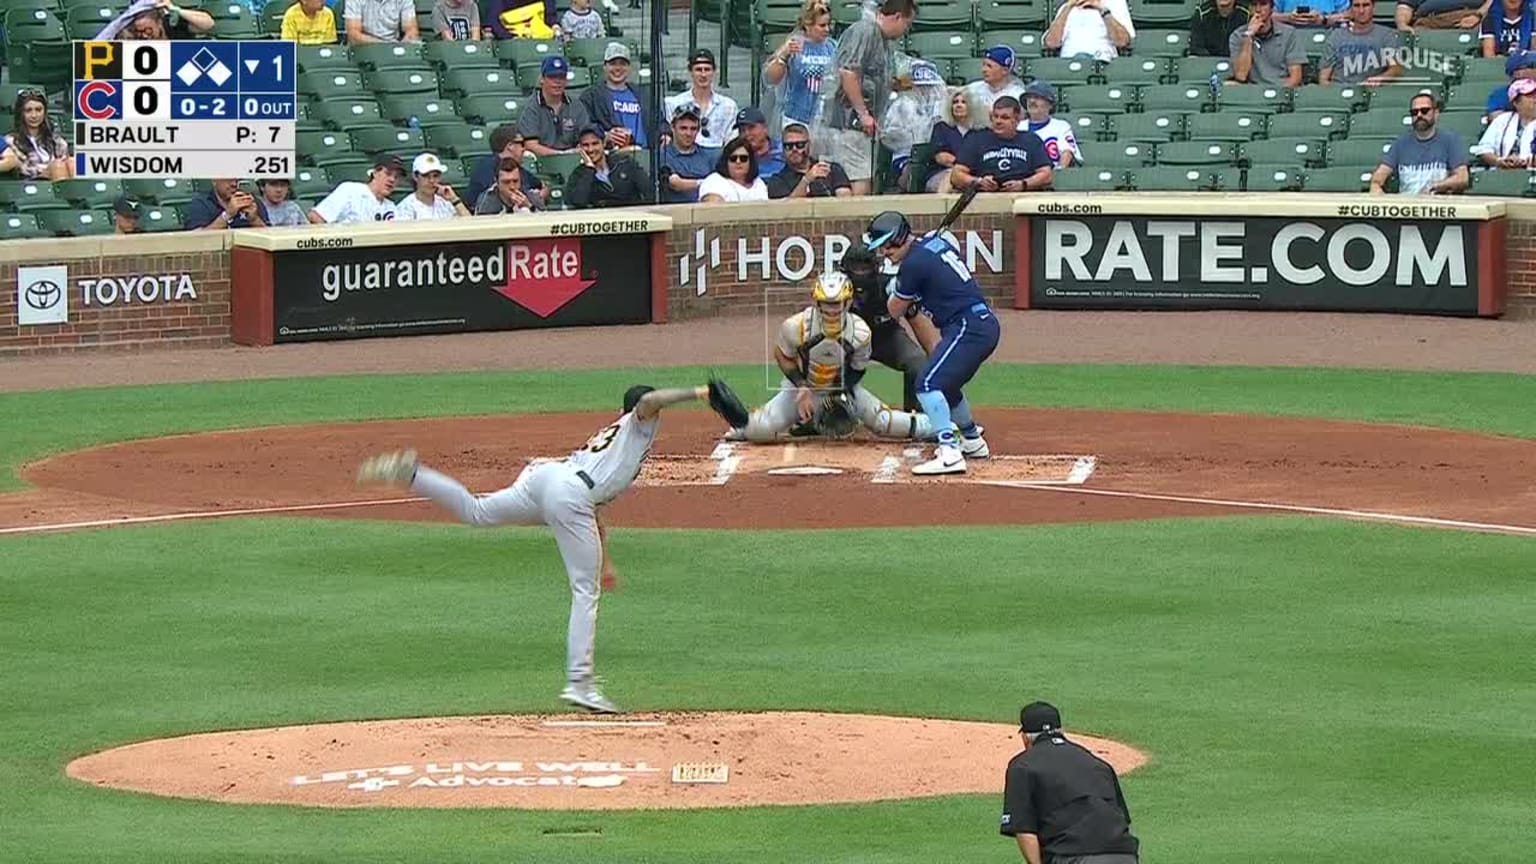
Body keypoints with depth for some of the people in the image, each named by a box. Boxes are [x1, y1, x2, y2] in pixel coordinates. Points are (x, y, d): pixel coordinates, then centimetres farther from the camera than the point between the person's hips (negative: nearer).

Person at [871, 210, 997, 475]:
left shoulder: (913, 263, -13)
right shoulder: (938, 241, 14)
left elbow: (895, 310, -1)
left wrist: (898, 288, 19)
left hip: (967, 328, -10)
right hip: (986, 323, 10)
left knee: (928, 384, -17)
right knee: (945, 384, 26)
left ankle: (949, 453, -29)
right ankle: (973, 441, 41)